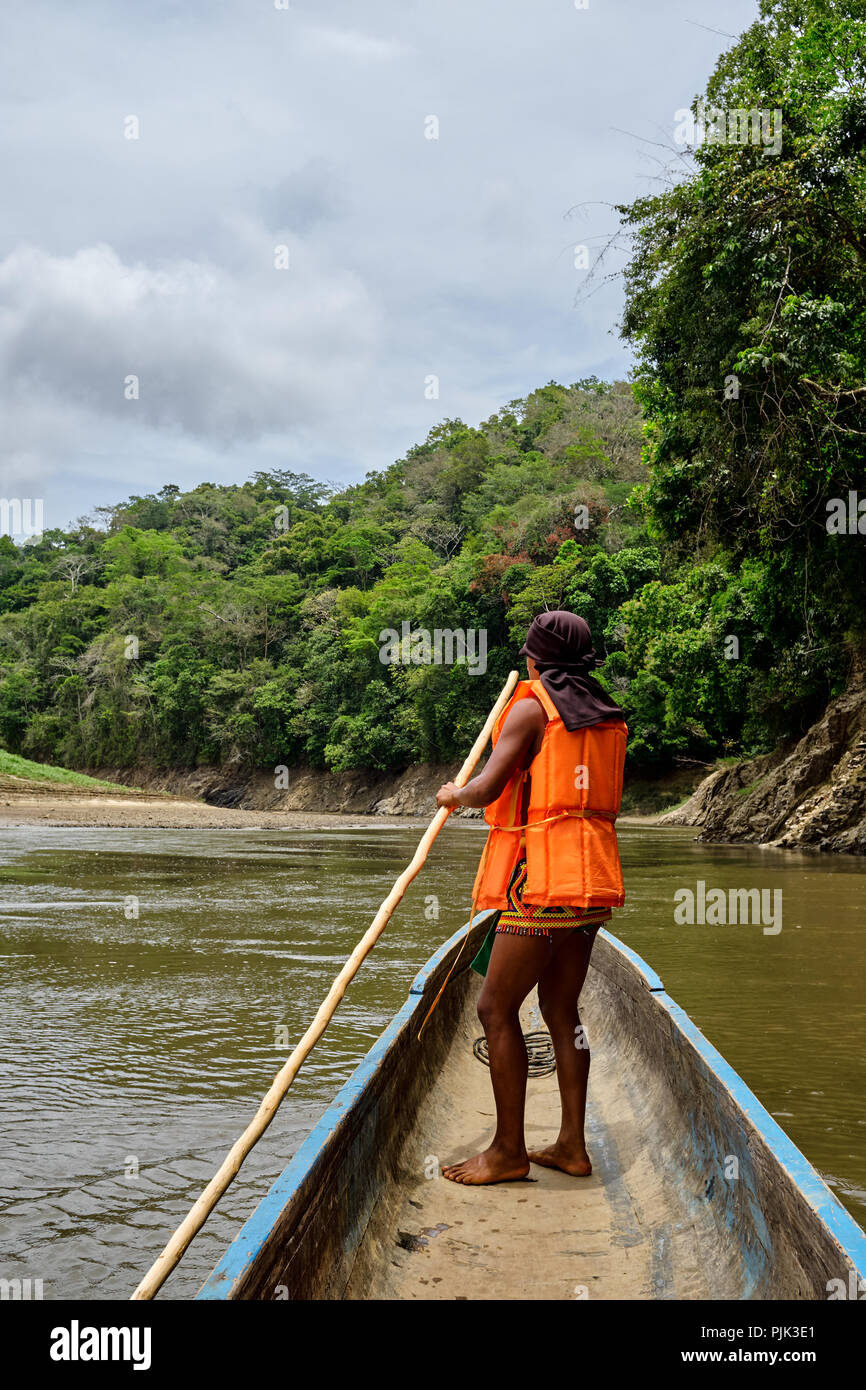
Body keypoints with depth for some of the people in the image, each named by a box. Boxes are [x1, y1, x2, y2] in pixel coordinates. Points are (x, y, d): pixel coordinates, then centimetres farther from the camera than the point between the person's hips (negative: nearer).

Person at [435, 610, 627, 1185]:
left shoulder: (532, 708, -7)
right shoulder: (612, 718, 14)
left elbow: (487, 788, -12)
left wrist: (453, 794, 9)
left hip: (543, 879, -8)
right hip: (592, 877, 8)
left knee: (497, 1009, 0)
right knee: (561, 1009, 14)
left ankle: (509, 1151, 5)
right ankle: (572, 1145, 18)